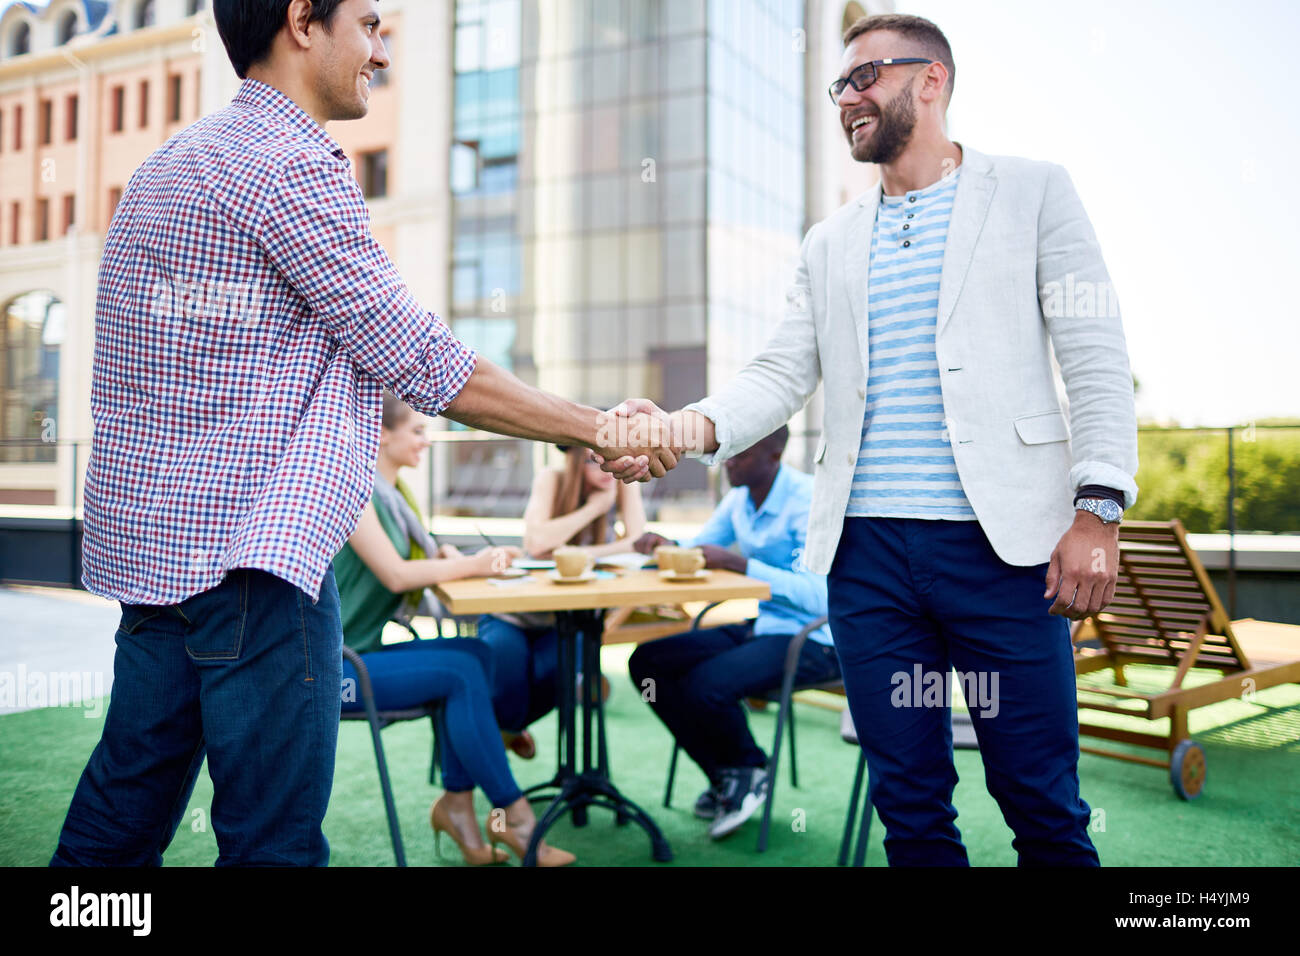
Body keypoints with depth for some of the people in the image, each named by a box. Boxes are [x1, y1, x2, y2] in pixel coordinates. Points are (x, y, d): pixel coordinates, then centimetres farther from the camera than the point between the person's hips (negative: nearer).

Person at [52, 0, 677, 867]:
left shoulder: (172, 162, 19)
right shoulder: (293, 164, -12)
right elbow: (426, 365, -14)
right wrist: (603, 431, -6)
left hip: (148, 536, 10)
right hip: (250, 549, -10)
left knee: (126, 805, 17)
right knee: (275, 830, -1)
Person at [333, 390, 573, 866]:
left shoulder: (392, 489, 14)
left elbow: (416, 561, 14)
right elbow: (394, 574, -22)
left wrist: (445, 555, -8)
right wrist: (470, 565, -17)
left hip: (363, 651, 9)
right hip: (332, 665, -8)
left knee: (473, 652, -13)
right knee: (461, 670, -23)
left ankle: (457, 799, -10)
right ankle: (514, 815, -16)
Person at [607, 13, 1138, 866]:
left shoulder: (1032, 193, 8)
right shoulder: (831, 242, 19)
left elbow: (1096, 362, 1)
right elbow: (782, 375, 9)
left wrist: (1098, 510, -10)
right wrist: (689, 427, -11)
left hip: (1000, 541, -3)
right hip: (867, 548, 4)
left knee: (1043, 803, 1)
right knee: (909, 803, 9)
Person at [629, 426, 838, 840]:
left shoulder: (808, 501, -19)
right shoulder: (739, 498, 7)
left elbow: (816, 595, -29)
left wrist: (735, 562, -32)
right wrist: (664, 546, -9)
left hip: (815, 640, -8)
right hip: (761, 626, 9)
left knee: (705, 685, -30)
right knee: (646, 662, -4)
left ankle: (748, 772, 3)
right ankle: (724, 774, 7)